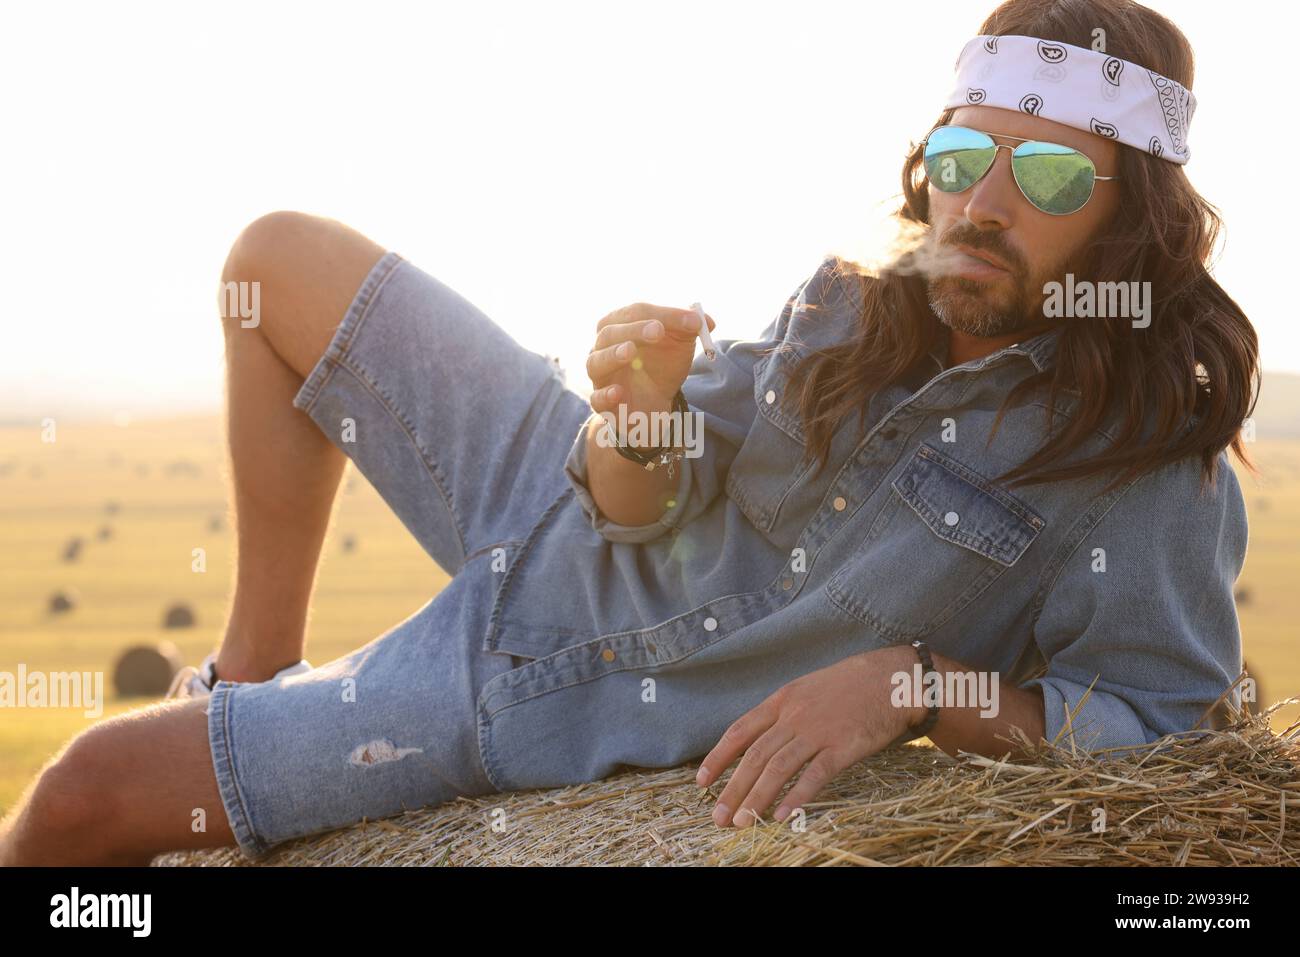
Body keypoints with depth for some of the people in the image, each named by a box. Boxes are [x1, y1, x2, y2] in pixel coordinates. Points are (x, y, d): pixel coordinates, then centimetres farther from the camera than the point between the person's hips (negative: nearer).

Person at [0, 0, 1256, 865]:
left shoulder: (1153, 467, -23)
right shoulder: (854, 310, -7)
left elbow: (1154, 722, -21)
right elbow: (642, 504, -5)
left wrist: (916, 682, -33)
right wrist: (642, 409, -29)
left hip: (564, 703, -6)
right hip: (560, 502, 6)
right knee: (279, 259, 14)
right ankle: (253, 673, 22)